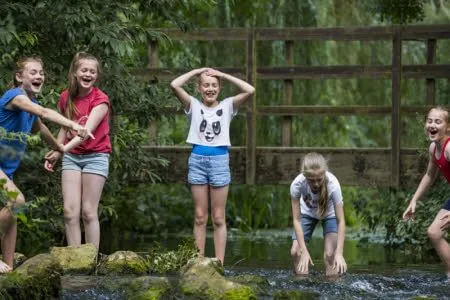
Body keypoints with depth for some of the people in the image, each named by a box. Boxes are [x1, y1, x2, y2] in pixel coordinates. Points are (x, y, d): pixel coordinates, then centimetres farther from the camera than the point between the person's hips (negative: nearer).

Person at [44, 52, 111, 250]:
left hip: (95, 156, -4)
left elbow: (88, 130, -23)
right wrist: (54, 155, 10)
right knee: (70, 211, -6)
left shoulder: (100, 100, -12)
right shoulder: (65, 98, 3)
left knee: (89, 212, -6)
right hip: (72, 157, 4)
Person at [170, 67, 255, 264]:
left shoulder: (227, 106, 5)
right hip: (198, 159, 1)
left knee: (218, 218, 3)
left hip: (219, 160, 0)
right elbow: (175, 85, -9)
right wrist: (197, 71, 0)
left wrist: (223, 75, -3)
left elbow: (249, 90, -9)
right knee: (200, 217, 4)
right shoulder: (194, 105, 5)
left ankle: (219, 263, 3)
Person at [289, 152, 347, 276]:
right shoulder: (297, 184, -37)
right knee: (295, 251, -11)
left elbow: (341, 221, -35)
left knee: (330, 254, -19)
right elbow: (296, 220, -29)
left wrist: (339, 252, -43)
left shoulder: (332, 184, -40)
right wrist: (304, 251, -35)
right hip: (307, 213, 2)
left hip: (329, 214, -2)